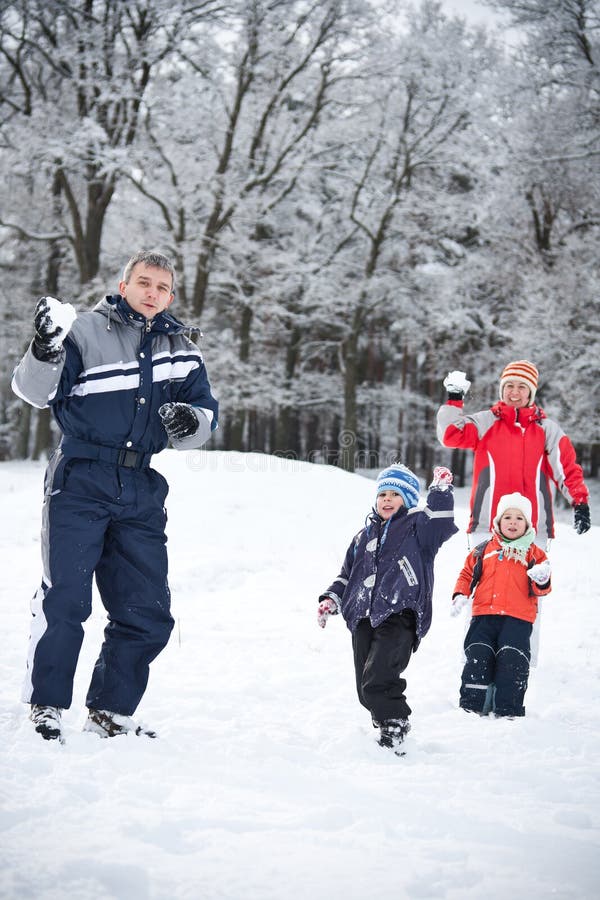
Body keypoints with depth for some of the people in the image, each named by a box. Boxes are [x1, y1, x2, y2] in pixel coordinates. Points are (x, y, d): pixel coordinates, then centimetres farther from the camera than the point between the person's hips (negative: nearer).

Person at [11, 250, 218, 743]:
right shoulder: (86, 330, 1)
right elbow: (36, 392, -6)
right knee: (65, 599, -12)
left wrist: (191, 421, -8)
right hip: (81, 483, -5)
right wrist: (46, 351, -26)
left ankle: (110, 712, 15)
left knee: (149, 614, 4)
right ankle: (45, 706, 0)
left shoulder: (181, 351, 14)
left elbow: (207, 410, 15)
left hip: (140, 491, 5)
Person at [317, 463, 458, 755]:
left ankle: (394, 728, -11)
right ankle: (386, 722, 30)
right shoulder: (365, 535, 23)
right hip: (364, 620, 7)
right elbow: (347, 574, 28)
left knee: (377, 681, -23)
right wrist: (331, 599, 15)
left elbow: (440, 521, -17)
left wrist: (441, 489, -19)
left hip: (399, 618, -7)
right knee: (366, 687, 8)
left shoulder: (417, 526, 6)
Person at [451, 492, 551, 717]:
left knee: (512, 660, -12)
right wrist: (460, 595, 2)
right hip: (484, 616, 2)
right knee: (477, 657, -6)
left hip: (518, 618, -2)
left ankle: (508, 709, -4)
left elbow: (540, 589, 6)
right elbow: (467, 574, 20)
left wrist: (542, 580, -18)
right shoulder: (483, 550, 13)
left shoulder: (533, 553, 9)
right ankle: (473, 706, 3)